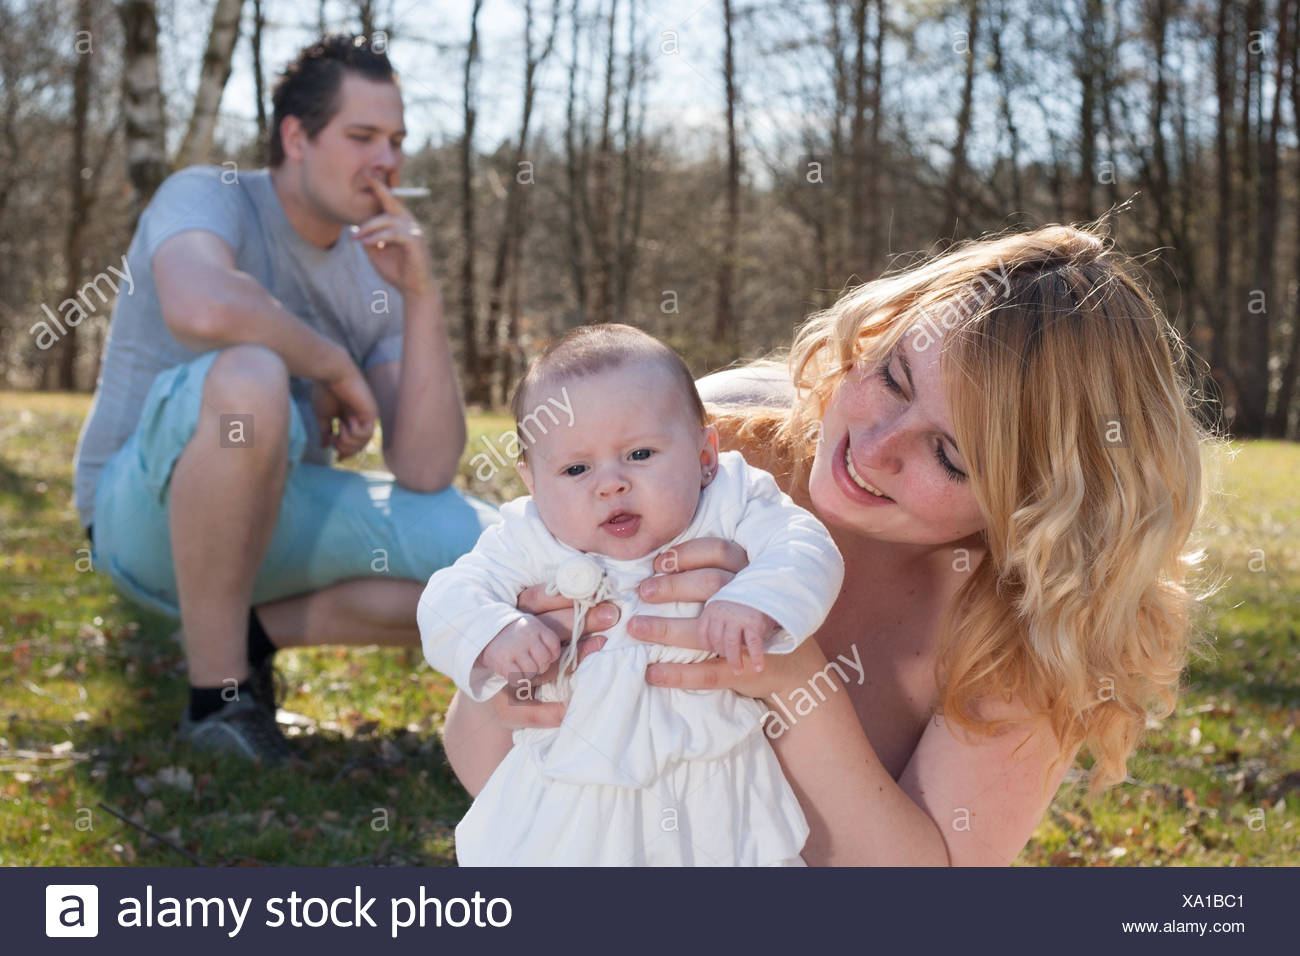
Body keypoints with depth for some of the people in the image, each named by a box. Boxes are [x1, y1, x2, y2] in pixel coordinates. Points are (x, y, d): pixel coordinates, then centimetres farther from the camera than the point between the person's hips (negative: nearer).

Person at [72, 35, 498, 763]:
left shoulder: (376, 268, 2)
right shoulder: (211, 197, -12)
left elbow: (425, 473, -9)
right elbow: (202, 307, -40)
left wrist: (421, 296, -16)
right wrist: (336, 368, -22)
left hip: (275, 519, 6)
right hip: (149, 512, -6)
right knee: (248, 377, -39)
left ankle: (254, 633, 1)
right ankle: (218, 695, -25)